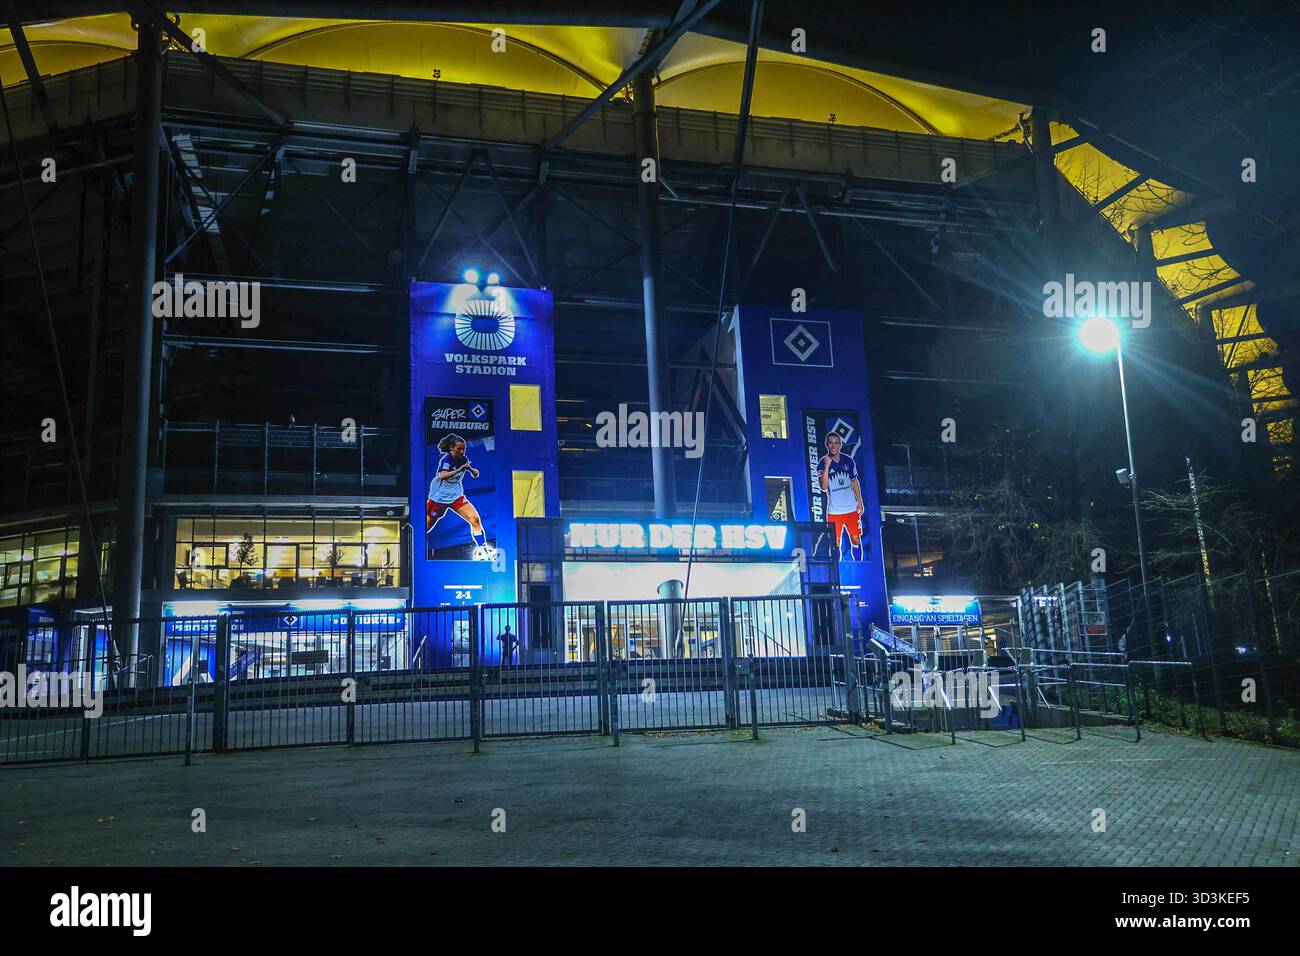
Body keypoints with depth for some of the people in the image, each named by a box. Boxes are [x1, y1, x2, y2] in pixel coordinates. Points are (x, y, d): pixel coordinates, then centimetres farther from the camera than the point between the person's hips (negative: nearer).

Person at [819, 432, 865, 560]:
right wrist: (827, 466, -27)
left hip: (852, 508, 3)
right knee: (836, 542, -3)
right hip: (834, 511, -3)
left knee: (856, 539, 8)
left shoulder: (848, 460, 3)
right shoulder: (823, 462, -8)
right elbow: (824, 486, -18)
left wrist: (860, 501, 10)